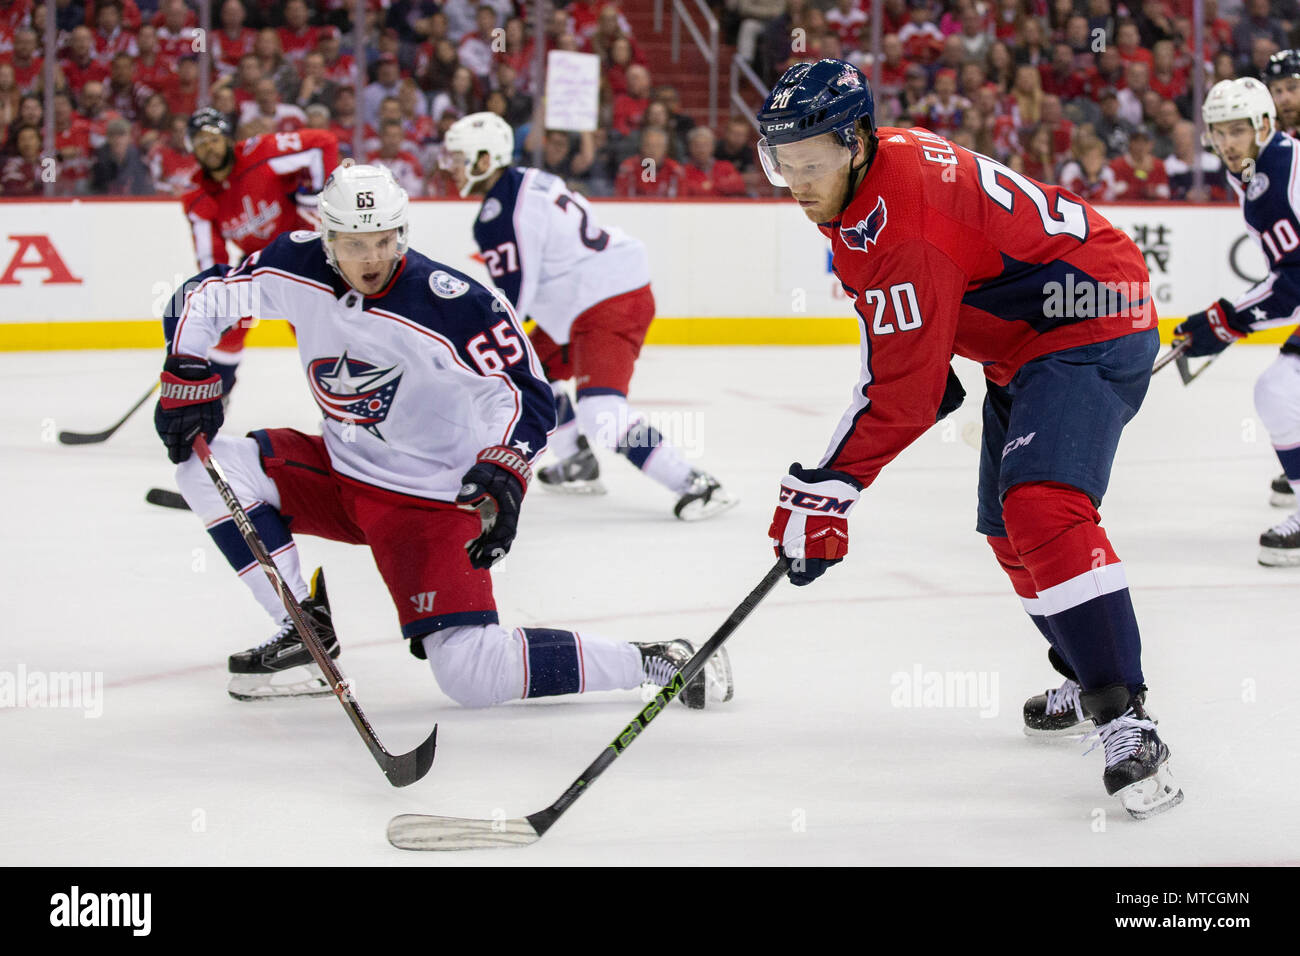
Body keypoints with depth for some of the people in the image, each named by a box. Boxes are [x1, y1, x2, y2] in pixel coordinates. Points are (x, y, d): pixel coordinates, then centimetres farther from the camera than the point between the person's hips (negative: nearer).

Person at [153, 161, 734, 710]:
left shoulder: (450, 305, -25)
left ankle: (655, 662, -4)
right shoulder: (297, 268, -10)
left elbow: (525, 394, -23)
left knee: (471, 676, -20)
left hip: (430, 498, -6)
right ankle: (307, 633, -2)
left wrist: (501, 476, -38)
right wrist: (186, 383, -4)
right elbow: (202, 297, 5)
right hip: (341, 472, 6)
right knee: (207, 463, -11)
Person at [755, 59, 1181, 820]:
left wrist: (825, 491, -24)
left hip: (1091, 326, -11)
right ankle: (1090, 679, 39)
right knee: (1007, 528, 20)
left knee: (1041, 507, -29)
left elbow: (903, 396, -28)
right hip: (1023, 343, 11)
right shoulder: (865, 178, 0)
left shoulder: (903, 224, -30)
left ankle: (1127, 719, -29)